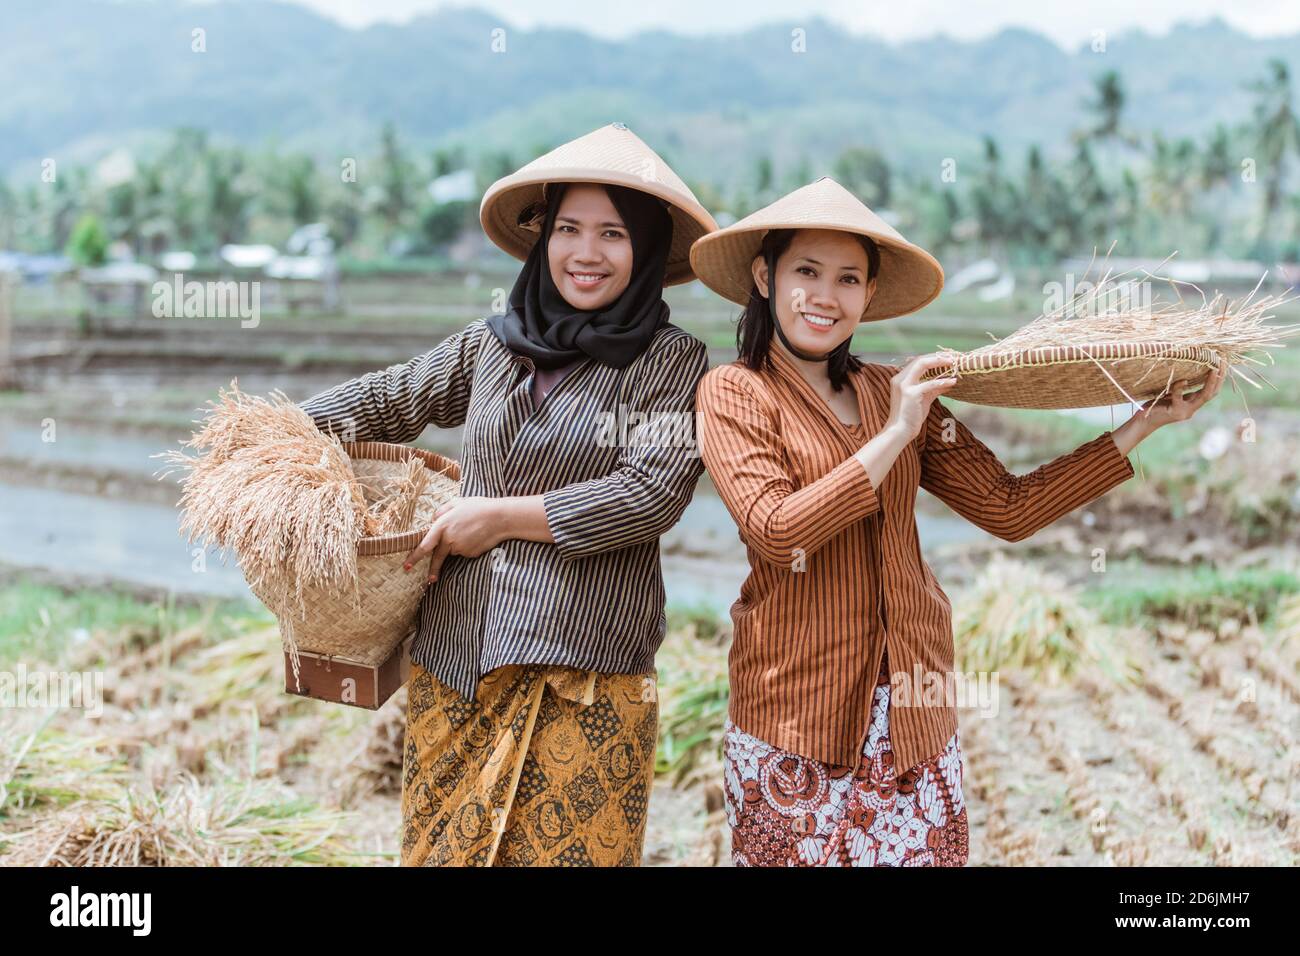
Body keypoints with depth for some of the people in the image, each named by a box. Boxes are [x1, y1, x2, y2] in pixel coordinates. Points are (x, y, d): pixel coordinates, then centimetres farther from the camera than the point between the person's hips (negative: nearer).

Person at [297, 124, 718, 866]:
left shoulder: (673, 364, -3)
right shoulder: (492, 345, 11)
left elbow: (654, 493, -14)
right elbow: (391, 398, 24)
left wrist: (502, 516, -10)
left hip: (582, 684, -4)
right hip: (453, 666, 5)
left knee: (563, 849, -2)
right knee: (439, 847, 11)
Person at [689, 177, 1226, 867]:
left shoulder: (894, 393, 11)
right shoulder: (734, 392, -3)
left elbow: (1009, 508, 6)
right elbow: (775, 533, -17)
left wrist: (1144, 424, 7)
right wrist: (894, 435, -14)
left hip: (914, 714, 4)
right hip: (796, 706, -4)